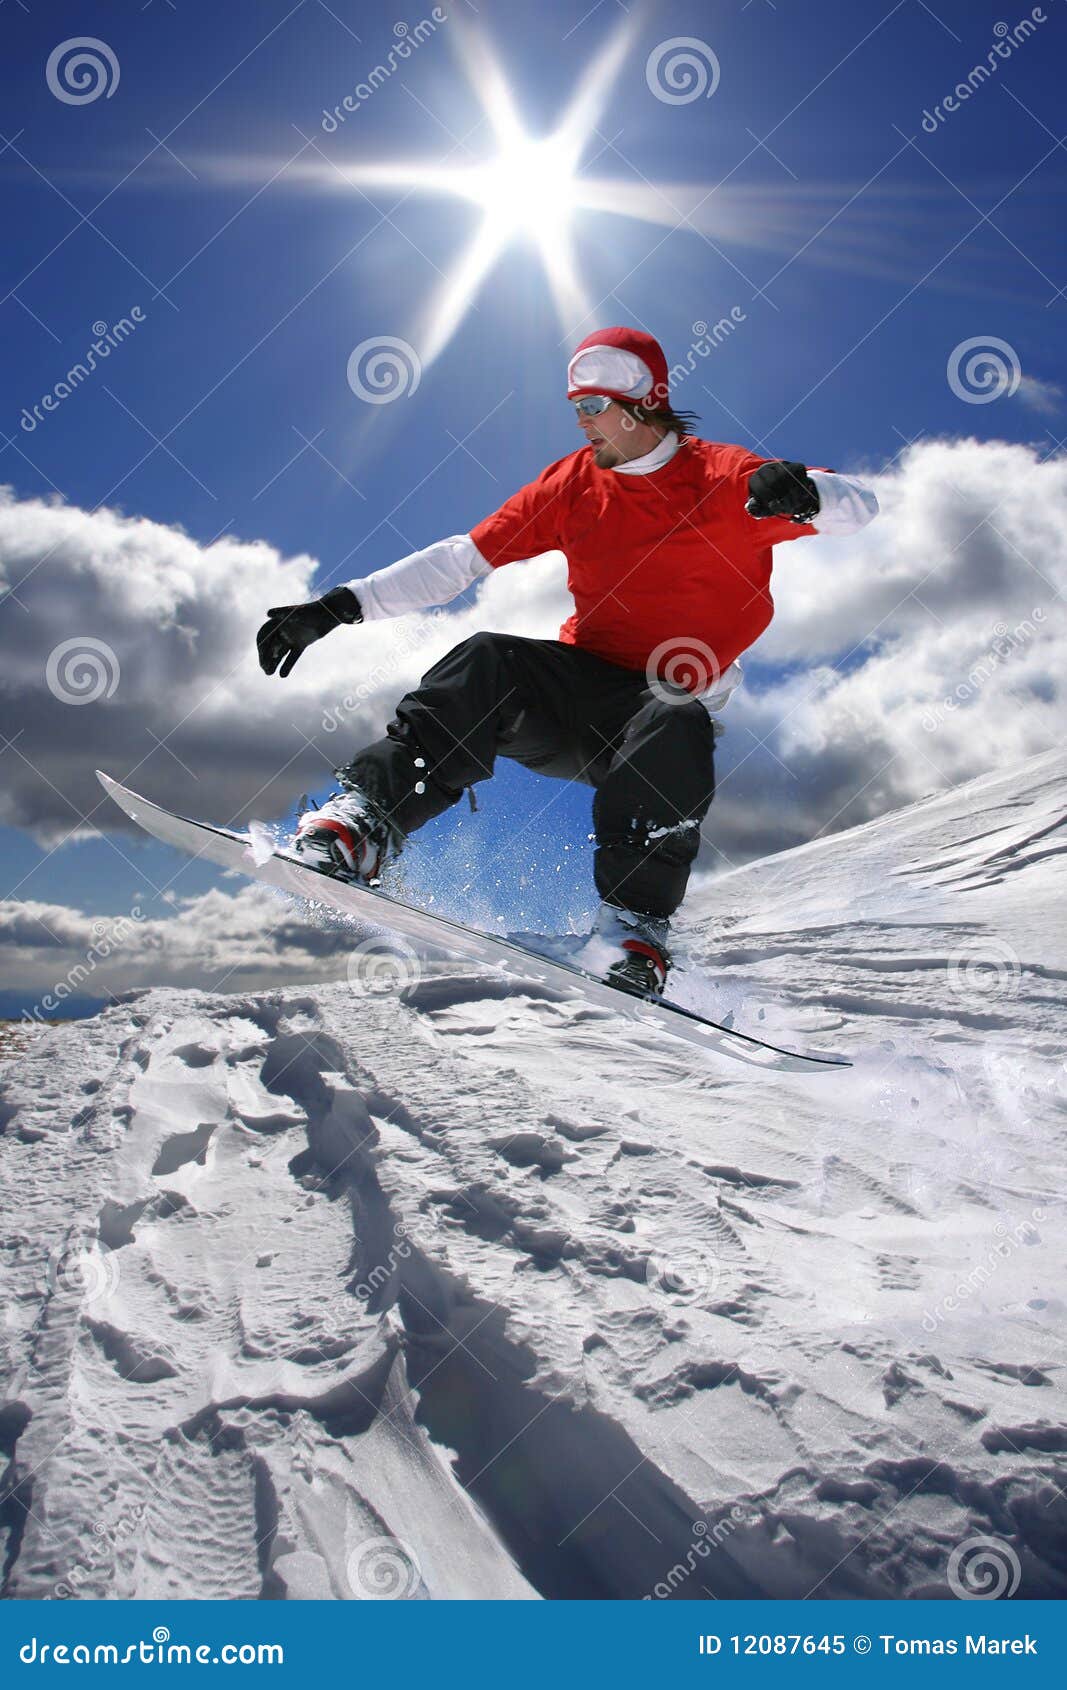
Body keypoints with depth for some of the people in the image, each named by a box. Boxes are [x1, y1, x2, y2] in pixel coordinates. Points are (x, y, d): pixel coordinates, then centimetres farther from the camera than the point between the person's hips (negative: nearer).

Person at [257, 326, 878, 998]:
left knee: (678, 734, -38)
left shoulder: (723, 478, -3)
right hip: (581, 679, 3)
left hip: (665, 703, -2)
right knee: (487, 663, -28)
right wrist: (343, 605, -1)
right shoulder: (573, 482, 8)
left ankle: (634, 931, -37)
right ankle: (363, 822, -38)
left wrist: (801, 492, -38)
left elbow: (859, 503, -13)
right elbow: (460, 559, 7)